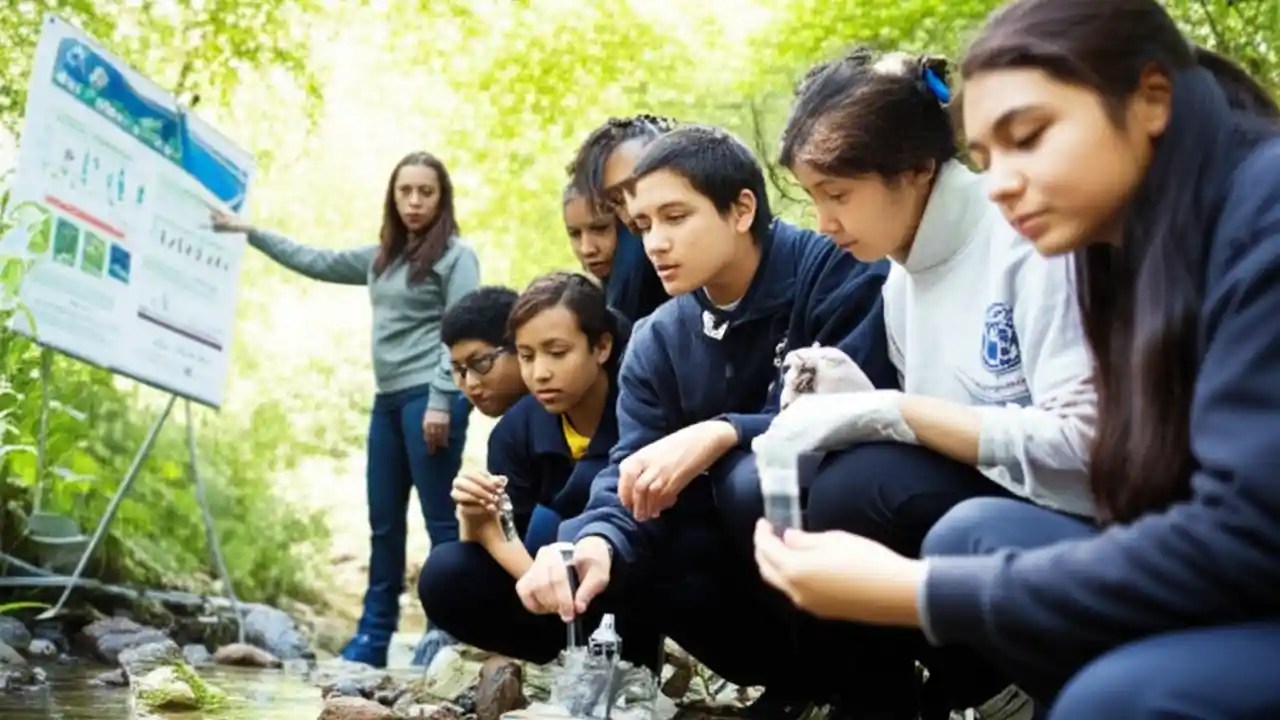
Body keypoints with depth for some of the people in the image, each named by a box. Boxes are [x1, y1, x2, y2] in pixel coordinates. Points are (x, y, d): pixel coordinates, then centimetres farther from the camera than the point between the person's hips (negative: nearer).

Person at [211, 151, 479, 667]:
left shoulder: (456, 256, -2)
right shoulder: (382, 257, 19)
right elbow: (316, 263, 29)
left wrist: (441, 401, -19)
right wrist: (249, 232, 30)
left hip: (430, 399, -7)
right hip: (388, 399, 8)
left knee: (440, 520, -7)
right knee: (383, 523, 8)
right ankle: (372, 639, 12)